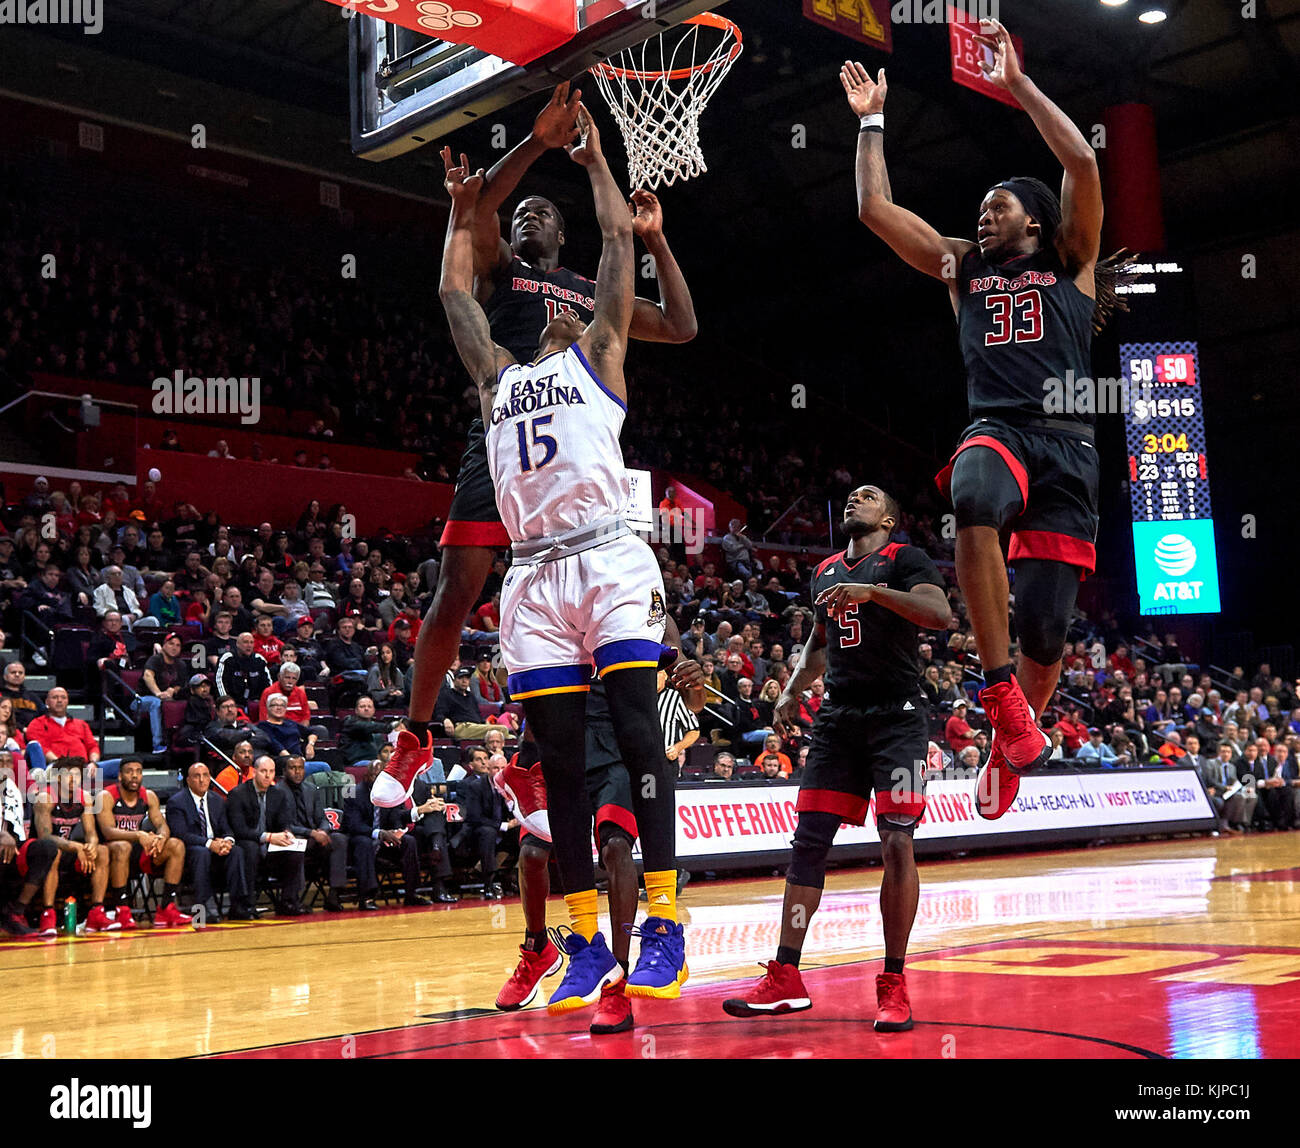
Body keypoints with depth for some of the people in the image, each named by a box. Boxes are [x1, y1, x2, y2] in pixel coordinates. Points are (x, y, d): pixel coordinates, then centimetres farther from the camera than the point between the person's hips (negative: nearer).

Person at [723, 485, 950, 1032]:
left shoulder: (905, 559, -1)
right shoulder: (824, 572, 18)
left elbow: (941, 614, -19)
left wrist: (872, 592, -29)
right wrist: (793, 689, 15)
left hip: (896, 718, -5)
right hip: (837, 719, 6)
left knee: (896, 844, -11)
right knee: (808, 842, -1)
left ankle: (894, 985, -1)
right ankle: (785, 979, 3)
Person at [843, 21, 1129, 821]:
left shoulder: (1070, 260, 14)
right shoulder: (963, 266, 23)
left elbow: (1084, 162, -1)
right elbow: (875, 208, 21)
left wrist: (1017, 81, 1)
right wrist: (872, 120, 23)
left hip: (1066, 442, -1)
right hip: (995, 429, 1)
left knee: (1044, 627, -6)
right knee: (974, 503, -38)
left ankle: (1015, 741, 23)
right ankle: (1008, 710, -32)